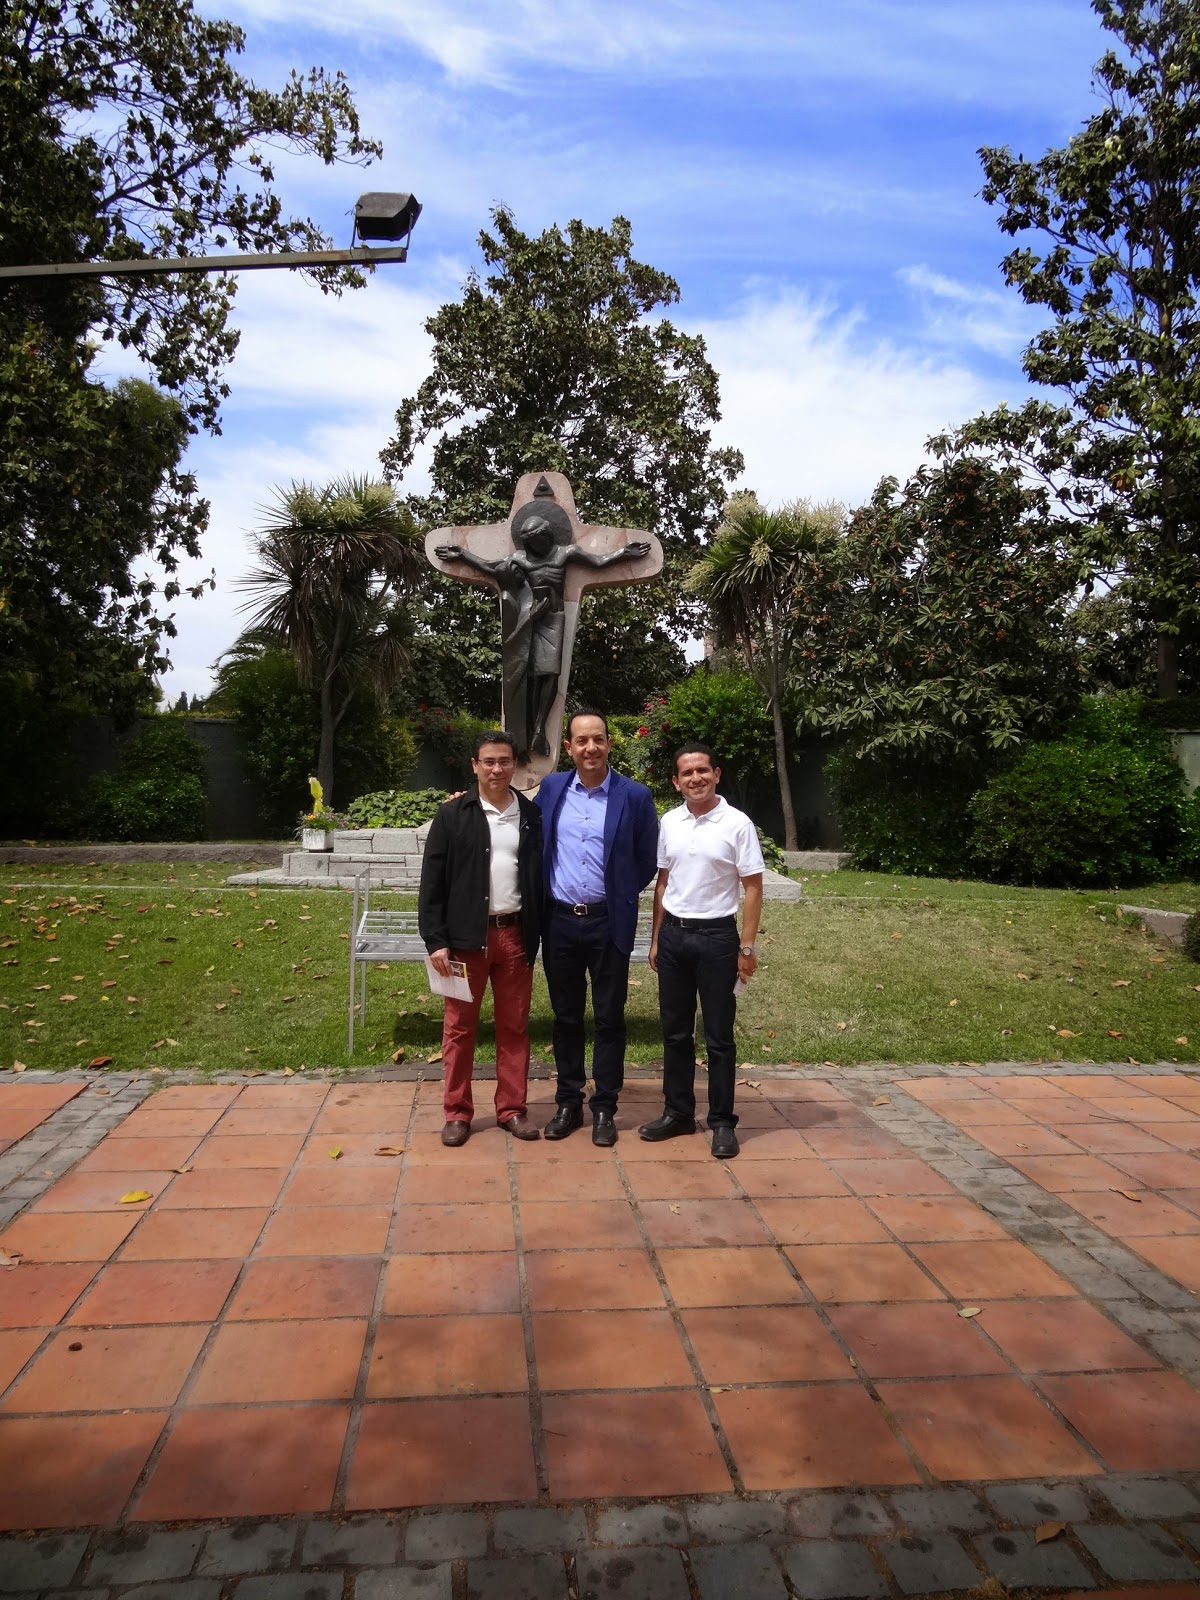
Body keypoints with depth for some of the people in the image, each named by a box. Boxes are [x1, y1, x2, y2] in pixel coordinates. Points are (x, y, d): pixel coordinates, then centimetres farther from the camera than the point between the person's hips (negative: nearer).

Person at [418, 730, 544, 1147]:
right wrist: (435, 940, -9)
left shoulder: (532, 816, 6)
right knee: (459, 1027, 6)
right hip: (467, 935, -2)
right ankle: (458, 1112, 18)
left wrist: (542, 935, 3)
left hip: (516, 934, 2)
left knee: (514, 1027, 9)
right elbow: (432, 882, -3)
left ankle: (512, 1108, 21)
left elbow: (541, 877, 7)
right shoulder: (452, 815, -1)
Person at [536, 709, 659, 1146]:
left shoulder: (635, 796, -5)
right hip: (559, 922, 2)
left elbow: (647, 860, 3)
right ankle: (568, 1102, 25)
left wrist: (621, 896, 4)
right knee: (566, 1017, 12)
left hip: (608, 924, -2)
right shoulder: (551, 787, 3)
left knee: (609, 1018, 6)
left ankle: (604, 1108, 19)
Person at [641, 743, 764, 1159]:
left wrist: (747, 946, -10)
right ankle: (678, 1112, 25)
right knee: (675, 1031, 12)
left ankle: (722, 1121, 16)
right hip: (673, 934, 4)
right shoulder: (669, 822, 4)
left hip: (716, 936, -4)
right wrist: (656, 938, 10)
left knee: (718, 1036, 4)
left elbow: (753, 888, -6)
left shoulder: (737, 824, -9)